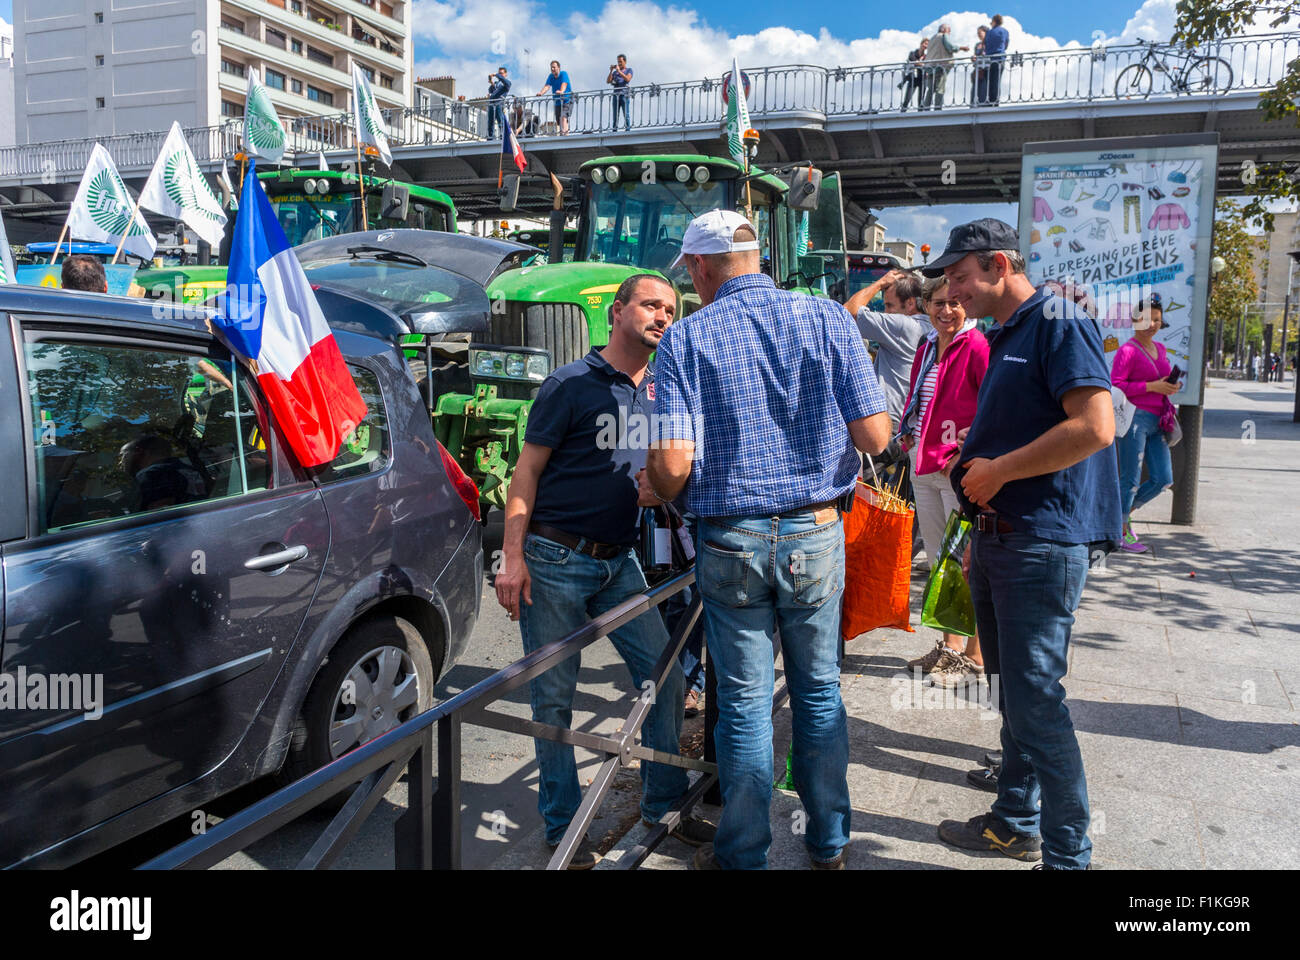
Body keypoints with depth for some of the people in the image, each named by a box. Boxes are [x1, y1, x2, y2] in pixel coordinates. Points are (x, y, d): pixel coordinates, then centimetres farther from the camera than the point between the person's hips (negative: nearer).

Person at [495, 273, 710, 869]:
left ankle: (663, 804, 22)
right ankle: (562, 826, 19)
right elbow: (527, 471, -7)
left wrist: (658, 486, -5)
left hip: (618, 561, 6)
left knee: (664, 674, 4)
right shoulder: (571, 384, -6)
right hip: (555, 561, -6)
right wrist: (513, 557, -15)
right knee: (554, 698, 4)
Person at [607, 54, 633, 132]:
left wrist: (619, 71, -8)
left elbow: (628, 79, -8)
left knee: (626, 114, -10)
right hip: (616, 94, 4)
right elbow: (608, 81, 11)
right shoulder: (615, 72, 22)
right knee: (615, 115, -1)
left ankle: (628, 130, -13)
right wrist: (611, 71, 2)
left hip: (624, 94, -4)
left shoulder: (629, 70, 12)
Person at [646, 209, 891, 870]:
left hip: (730, 540, -2)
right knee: (819, 690, 16)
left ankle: (743, 856, 24)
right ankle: (829, 842, 31)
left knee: (744, 701, 9)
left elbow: (672, 462, -15)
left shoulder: (684, 339, -6)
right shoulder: (828, 319, 0)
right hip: (816, 534, 2)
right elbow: (875, 436, -4)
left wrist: (657, 492, 8)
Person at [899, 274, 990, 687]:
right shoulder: (926, 349, 13)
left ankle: (974, 658, 11)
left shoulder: (977, 347, -11)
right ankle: (950, 647, 28)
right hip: (923, 467, 8)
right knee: (939, 561, 15)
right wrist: (909, 434, 15)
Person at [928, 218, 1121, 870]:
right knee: (1012, 693, 17)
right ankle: (1015, 823, 31)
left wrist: (998, 471, -16)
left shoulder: (1058, 325, -11)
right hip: (998, 537, 10)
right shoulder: (1002, 339, 17)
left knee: (1035, 699, -5)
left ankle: (1069, 854, 9)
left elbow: (1095, 427, -24)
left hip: (1045, 542, -10)